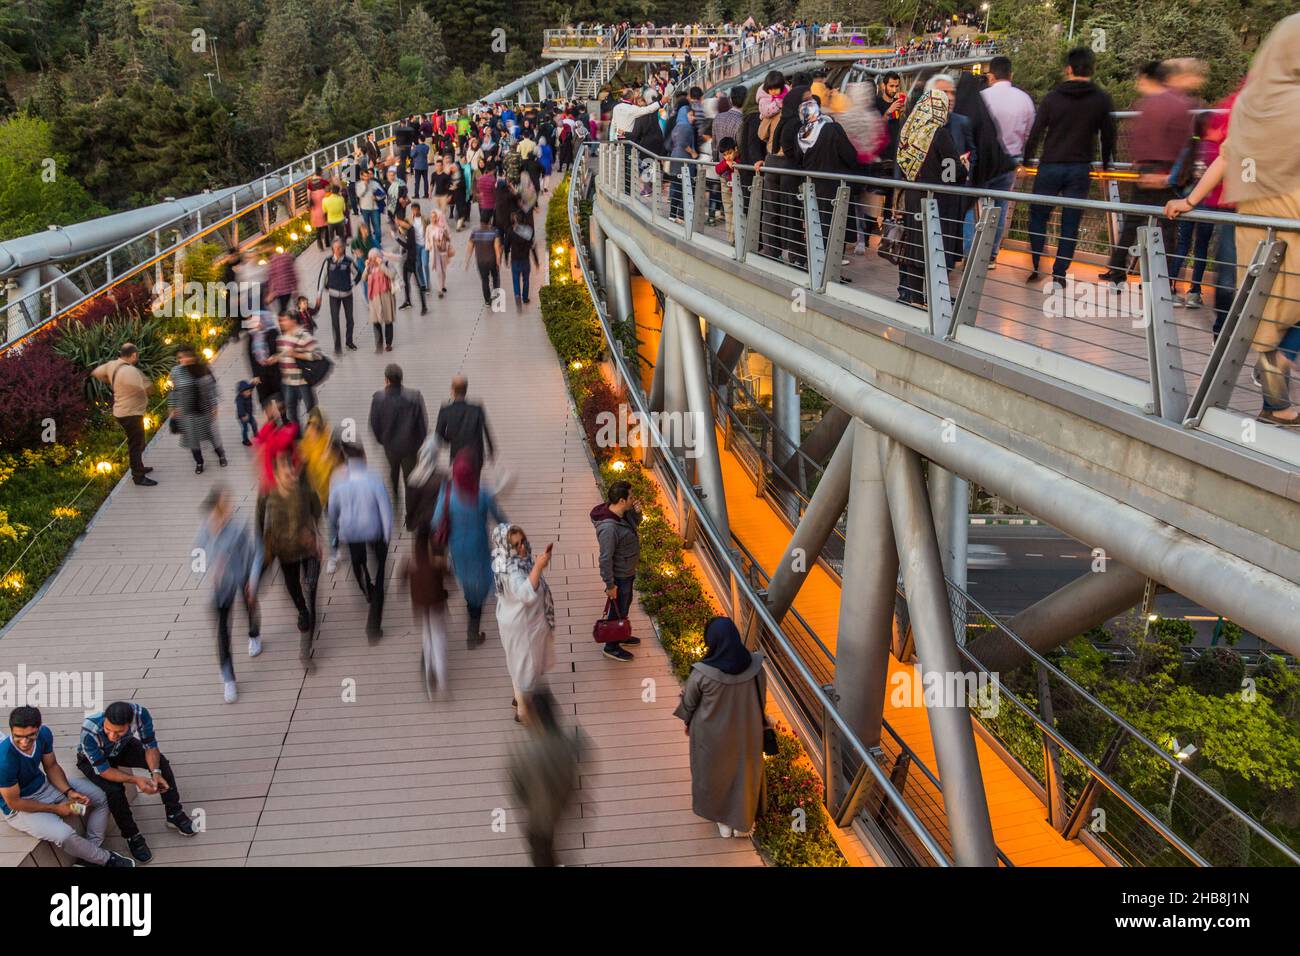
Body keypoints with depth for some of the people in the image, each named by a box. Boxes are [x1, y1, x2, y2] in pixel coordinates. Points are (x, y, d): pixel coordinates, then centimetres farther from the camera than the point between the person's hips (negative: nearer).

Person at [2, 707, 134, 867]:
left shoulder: (44, 733, -17)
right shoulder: (5, 760, -35)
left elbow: (52, 767, 1)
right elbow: (14, 803, -23)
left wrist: (69, 792, -14)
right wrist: (56, 809, -16)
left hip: (44, 786, 7)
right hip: (19, 808, -7)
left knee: (100, 797, 5)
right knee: (64, 835, -28)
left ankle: (90, 856, 3)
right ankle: (105, 858, 0)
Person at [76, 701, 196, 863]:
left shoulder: (140, 713, -36)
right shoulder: (89, 730, -43)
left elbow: (150, 745, -20)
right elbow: (103, 770, -31)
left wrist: (156, 773, -35)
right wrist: (135, 780, -41)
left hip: (122, 748, 3)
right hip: (92, 759, -3)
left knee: (161, 762, -13)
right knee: (114, 789, -27)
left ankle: (174, 814, 7)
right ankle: (131, 836, -4)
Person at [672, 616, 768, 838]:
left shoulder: (702, 673, -32)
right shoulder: (754, 666, -24)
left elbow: (689, 702, -13)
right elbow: (761, 697, -6)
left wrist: (688, 722, 9)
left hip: (713, 734, -2)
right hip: (746, 731, 2)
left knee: (716, 772, 26)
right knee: (744, 771, 26)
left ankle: (723, 821, 47)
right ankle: (743, 823, 46)